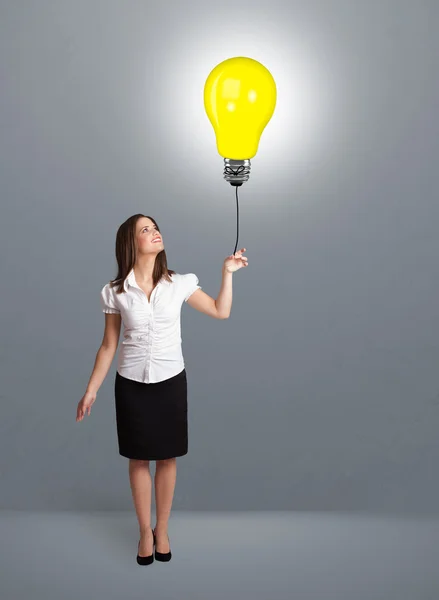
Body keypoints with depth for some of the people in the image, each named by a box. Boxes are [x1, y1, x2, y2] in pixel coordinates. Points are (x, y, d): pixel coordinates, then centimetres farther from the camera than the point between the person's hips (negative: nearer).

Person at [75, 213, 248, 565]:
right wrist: (91, 390, 1)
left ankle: (162, 529, 31)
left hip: (171, 382, 1)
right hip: (131, 384, 0)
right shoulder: (115, 292, -6)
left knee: (167, 458, 11)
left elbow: (221, 312, 3)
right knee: (138, 459, 11)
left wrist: (227, 272, -5)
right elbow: (108, 346, 1)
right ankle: (145, 532, 30)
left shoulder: (179, 284, -5)